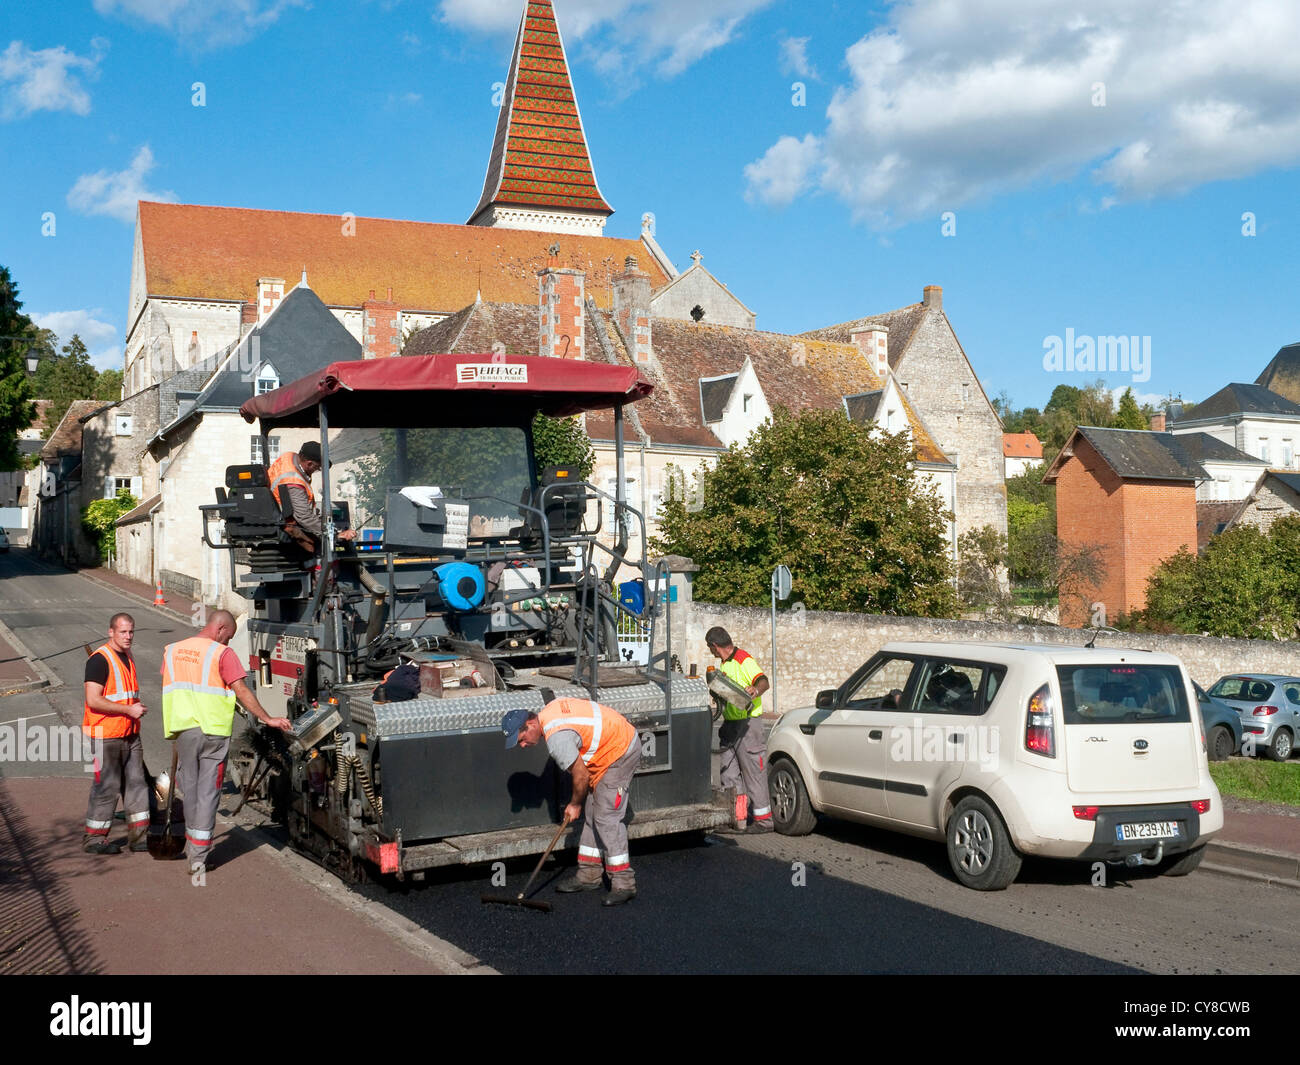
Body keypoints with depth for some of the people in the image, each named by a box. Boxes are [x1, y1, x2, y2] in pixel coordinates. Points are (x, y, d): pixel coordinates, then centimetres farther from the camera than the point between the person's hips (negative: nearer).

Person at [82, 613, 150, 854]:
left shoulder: (128, 658, 14)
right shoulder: (100, 659, -14)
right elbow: (93, 700, -22)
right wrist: (129, 710, -19)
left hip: (130, 734, 8)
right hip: (106, 734, -8)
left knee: (136, 782, 9)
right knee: (106, 786, -2)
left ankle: (139, 835, 15)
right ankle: (94, 840, 9)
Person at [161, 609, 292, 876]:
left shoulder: (171, 650, 10)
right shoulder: (222, 654, -7)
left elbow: (165, 688, 17)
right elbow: (241, 691, -10)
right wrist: (268, 719, -6)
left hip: (182, 730, 4)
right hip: (213, 731, -4)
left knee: (188, 788, 16)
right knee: (208, 791, 1)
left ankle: (191, 849, 23)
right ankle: (198, 858, 0)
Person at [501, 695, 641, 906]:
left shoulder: (557, 737, -25)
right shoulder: (548, 711, 3)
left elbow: (581, 775, -20)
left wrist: (574, 804, -1)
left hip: (620, 751, -11)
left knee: (606, 818, -13)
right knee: (591, 813, 13)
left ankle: (624, 884, -9)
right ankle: (588, 876, 20)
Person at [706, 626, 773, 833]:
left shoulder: (744, 660, -13)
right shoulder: (725, 663, 16)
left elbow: (764, 682, -27)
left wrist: (756, 690, -45)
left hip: (748, 723, -9)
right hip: (730, 724, 9)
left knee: (753, 771, -4)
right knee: (729, 773, 9)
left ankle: (763, 820, 3)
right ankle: (738, 818, 15)